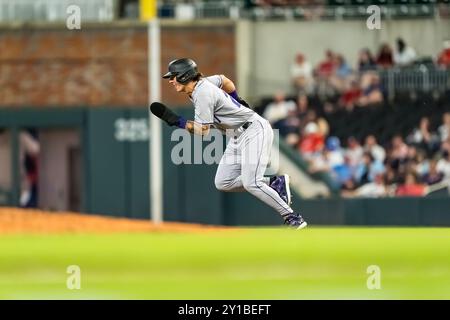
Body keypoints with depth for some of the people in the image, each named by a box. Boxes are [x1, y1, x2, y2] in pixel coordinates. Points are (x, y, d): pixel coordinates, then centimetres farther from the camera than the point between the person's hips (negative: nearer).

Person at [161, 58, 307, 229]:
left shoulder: (203, 94, -20)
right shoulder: (202, 83, 7)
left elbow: (202, 131, -22)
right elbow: (224, 80, 27)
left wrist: (180, 122, -13)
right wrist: (236, 100, 38)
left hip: (254, 130, -10)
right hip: (237, 136, 10)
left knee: (250, 183, -23)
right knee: (222, 183, 4)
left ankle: (291, 217, -14)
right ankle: (275, 183, 9)